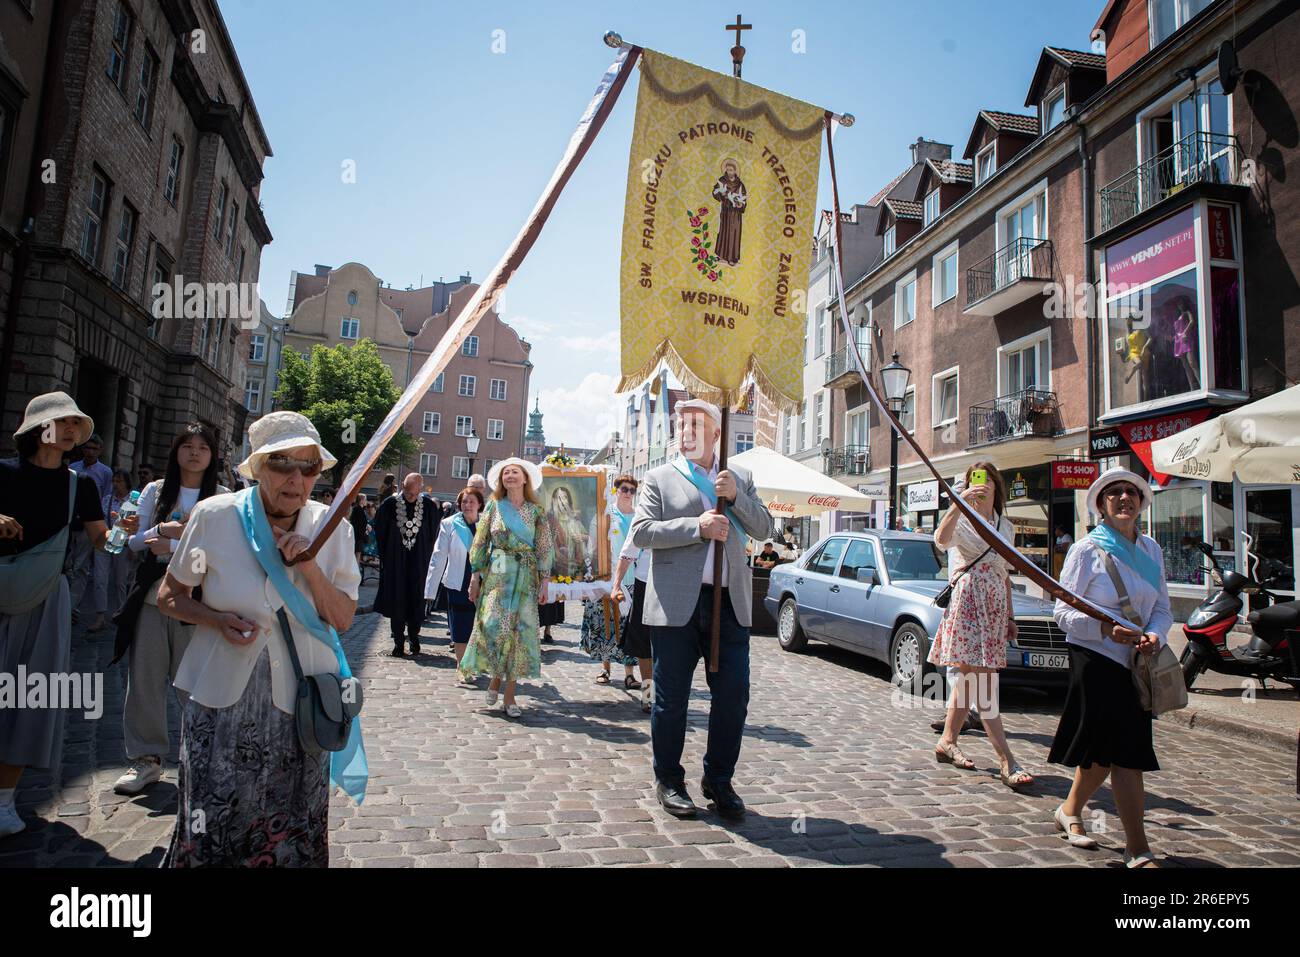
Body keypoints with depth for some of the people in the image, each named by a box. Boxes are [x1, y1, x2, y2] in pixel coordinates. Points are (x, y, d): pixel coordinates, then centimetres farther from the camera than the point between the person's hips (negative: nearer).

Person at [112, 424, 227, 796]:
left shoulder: (222, 497, 1)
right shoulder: (154, 491, 11)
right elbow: (134, 542, 7)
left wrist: (172, 547, -16)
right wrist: (163, 530, -12)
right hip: (151, 597, 3)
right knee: (144, 679, 6)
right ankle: (146, 758, 20)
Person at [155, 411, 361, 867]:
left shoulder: (331, 528, -3)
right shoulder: (214, 516, -7)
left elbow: (343, 619, -3)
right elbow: (169, 597, 4)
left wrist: (309, 566, -18)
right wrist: (217, 619, -16)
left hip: (300, 702, 1)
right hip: (224, 698, -1)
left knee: (291, 837, 9)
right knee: (211, 832, 2)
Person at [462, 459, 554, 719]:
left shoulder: (536, 511, 6)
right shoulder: (493, 506, 7)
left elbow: (545, 548, 4)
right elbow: (480, 542, 6)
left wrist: (544, 582, -2)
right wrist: (475, 576, 0)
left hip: (526, 577, 0)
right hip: (496, 573, 0)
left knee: (520, 630, -2)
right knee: (493, 626, -11)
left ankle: (510, 695, 6)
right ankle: (496, 676, 15)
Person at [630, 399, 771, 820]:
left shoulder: (739, 478, 16)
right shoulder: (660, 478, 6)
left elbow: (763, 529, 9)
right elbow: (641, 531, -5)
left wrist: (735, 496, -8)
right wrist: (697, 527, -15)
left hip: (730, 602, 3)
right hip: (677, 604, -3)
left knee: (733, 695, 5)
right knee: (671, 699, 6)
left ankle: (718, 780, 23)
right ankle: (668, 781, 23)